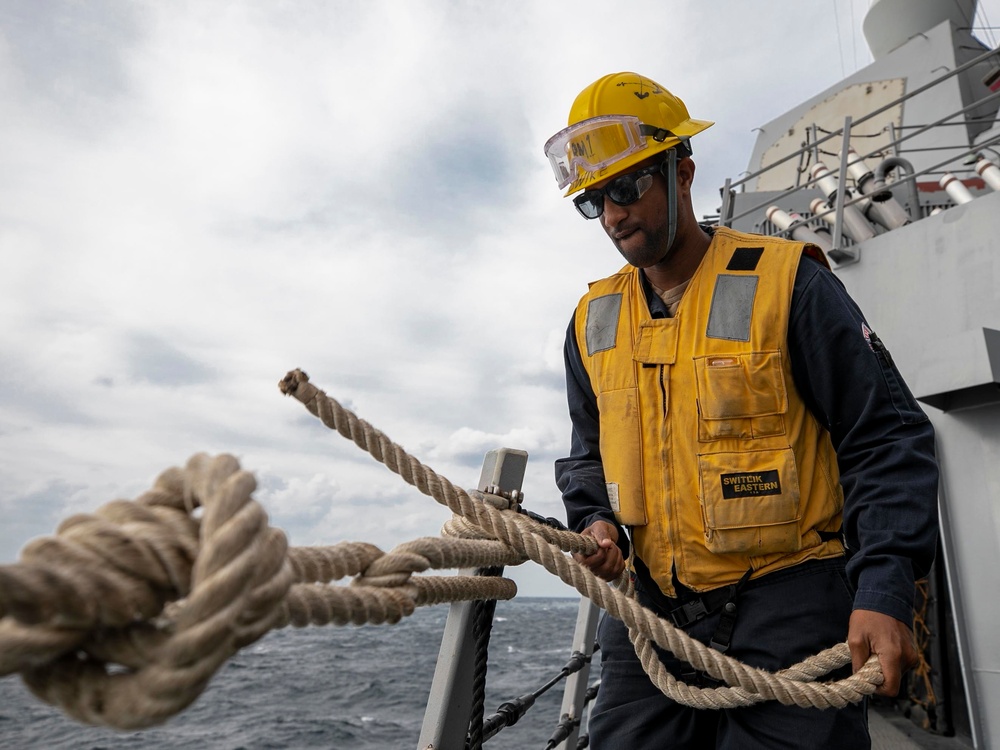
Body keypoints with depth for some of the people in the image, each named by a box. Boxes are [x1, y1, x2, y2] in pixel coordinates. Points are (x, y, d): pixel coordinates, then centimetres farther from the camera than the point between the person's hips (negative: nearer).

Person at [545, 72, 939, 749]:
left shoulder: (785, 281, -7)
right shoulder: (593, 320, 8)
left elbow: (886, 435, -6)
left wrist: (884, 590, -16)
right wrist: (595, 521, -2)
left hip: (786, 605, -4)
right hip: (652, 612, 4)